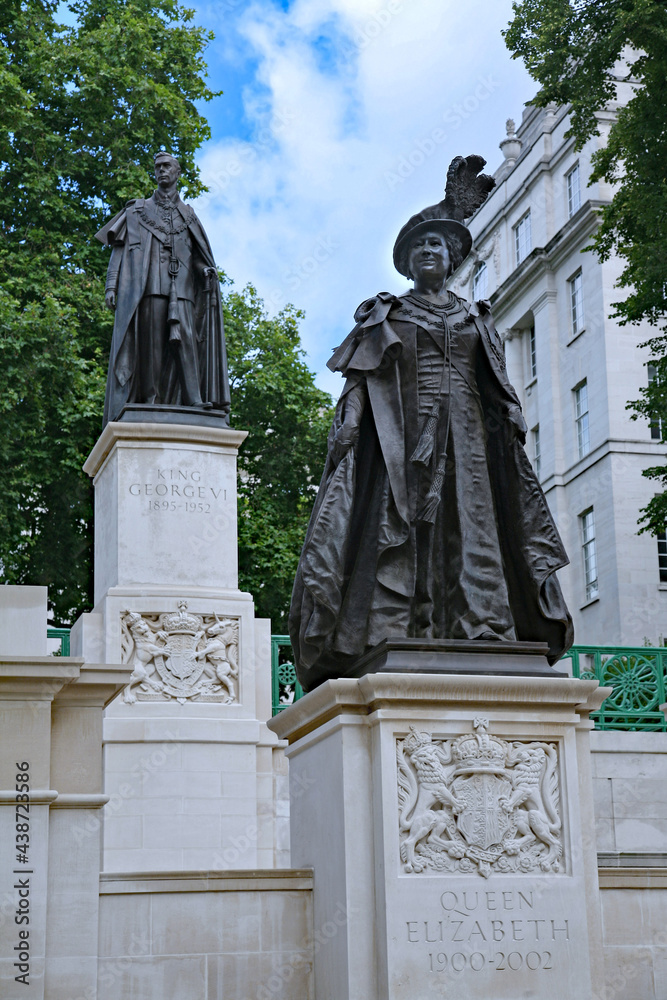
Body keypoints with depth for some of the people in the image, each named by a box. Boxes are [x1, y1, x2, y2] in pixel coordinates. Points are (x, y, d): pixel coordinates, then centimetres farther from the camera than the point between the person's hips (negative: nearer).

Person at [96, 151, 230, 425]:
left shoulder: (188, 214, 24)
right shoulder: (138, 210, 18)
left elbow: (197, 255, 20)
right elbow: (119, 247, 11)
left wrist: (205, 269, -4)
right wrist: (111, 285, -1)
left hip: (180, 286, 1)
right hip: (147, 285, -1)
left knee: (185, 336, -14)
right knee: (150, 340, -11)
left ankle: (194, 400, -21)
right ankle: (150, 398, -14)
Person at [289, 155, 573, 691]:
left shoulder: (475, 319, 22)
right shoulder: (385, 315, 15)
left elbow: (499, 390, 17)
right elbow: (359, 383, 5)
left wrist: (511, 433, 4)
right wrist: (348, 428, -9)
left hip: (465, 435, 3)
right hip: (402, 435, -2)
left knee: (471, 521, -10)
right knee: (400, 526, -15)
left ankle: (481, 627, -17)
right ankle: (397, 633, -23)